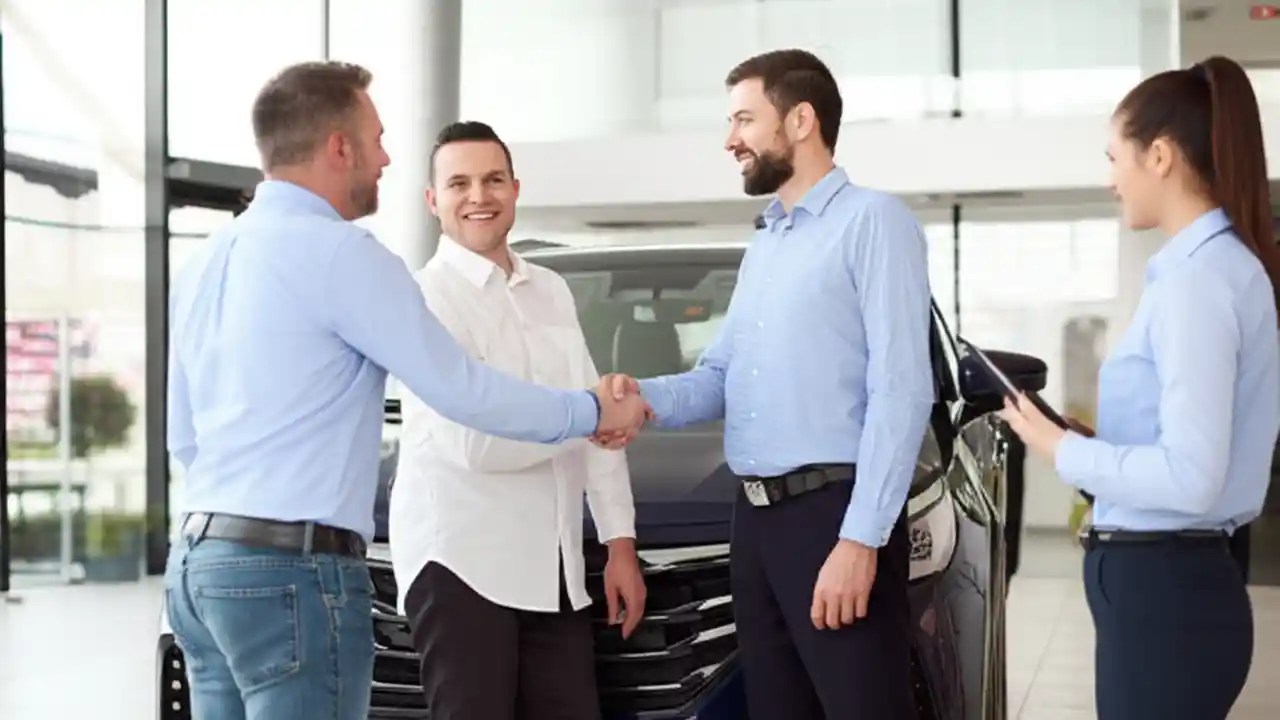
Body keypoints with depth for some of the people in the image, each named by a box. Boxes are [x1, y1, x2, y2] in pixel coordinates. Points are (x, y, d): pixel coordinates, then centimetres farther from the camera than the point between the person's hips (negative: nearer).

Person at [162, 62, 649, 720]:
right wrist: (593, 413, 5)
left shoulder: (204, 262, 15)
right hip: (292, 572, -9)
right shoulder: (338, 251, -11)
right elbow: (461, 391, -9)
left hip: (199, 561, 9)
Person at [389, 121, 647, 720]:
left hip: (553, 566, 7)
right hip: (460, 557, -6)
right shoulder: (426, 296, -8)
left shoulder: (552, 292, 16)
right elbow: (475, 442, -16)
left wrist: (620, 542, 9)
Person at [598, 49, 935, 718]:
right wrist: (646, 397, -5)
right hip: (755, 520, 8)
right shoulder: (761, 247, 21)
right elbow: (718, 376, 18)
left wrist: (860, 538, -21)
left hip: (834, 515, -8)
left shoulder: (872, 221, -6)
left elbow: (901, 391, -15)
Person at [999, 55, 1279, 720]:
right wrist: (1090, 437, 8)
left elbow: (1191, 478, -23)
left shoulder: (1196, 277, -18)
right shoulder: (1221, 264, 11)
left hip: (1163, 590, -9)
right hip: (1169, 581, 9)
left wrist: (1063, 450, -12)